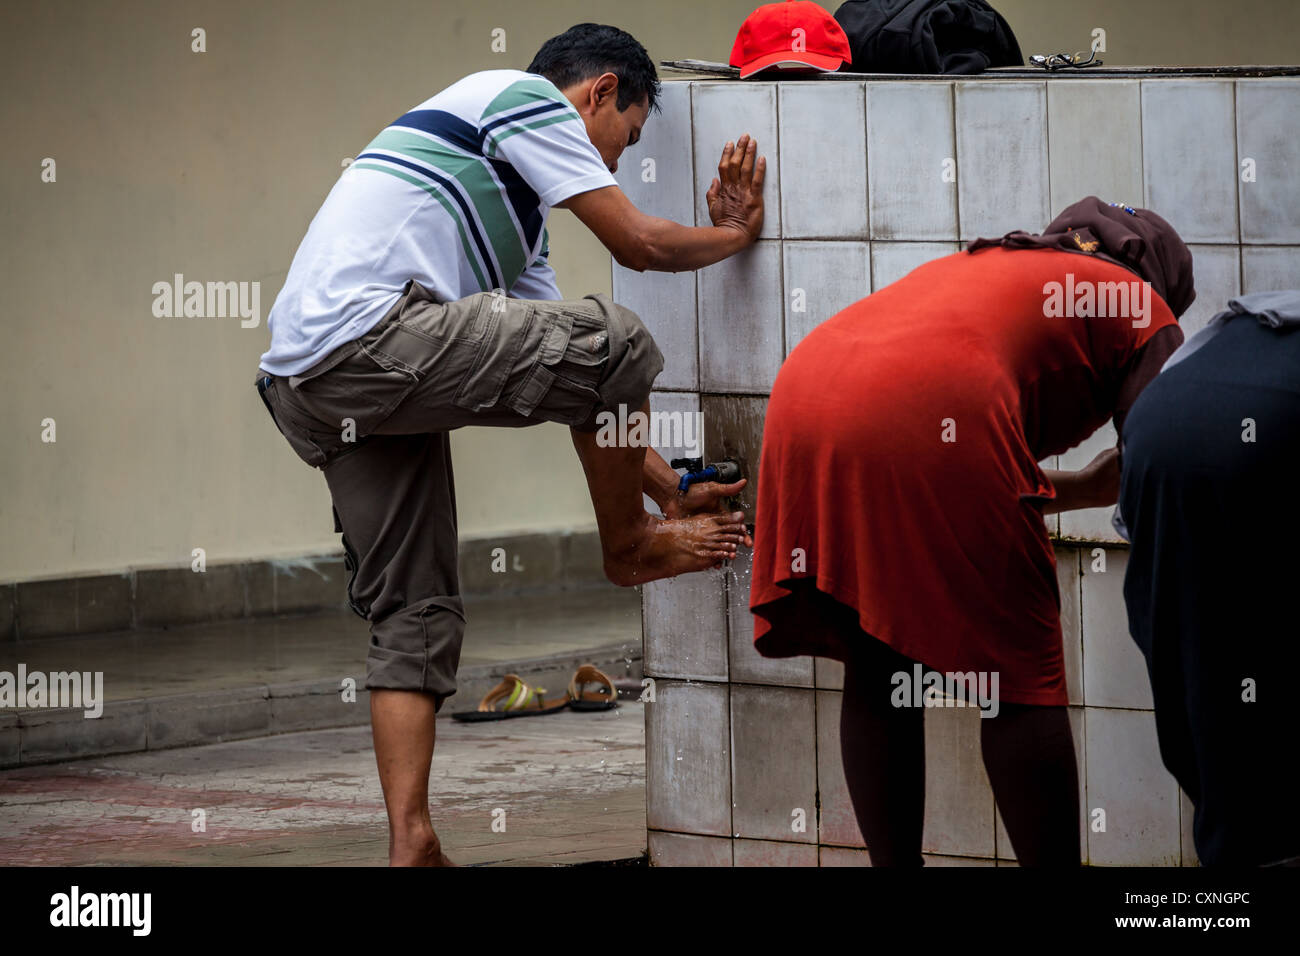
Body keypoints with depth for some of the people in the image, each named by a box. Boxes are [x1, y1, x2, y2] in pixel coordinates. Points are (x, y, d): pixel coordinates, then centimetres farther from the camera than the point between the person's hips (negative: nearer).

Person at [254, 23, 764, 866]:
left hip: (303, 381, 10)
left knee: (413, 610, 11)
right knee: (617, 342, -10)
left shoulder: (516, 222, 34)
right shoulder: (520, 96, 6)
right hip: (367, 334, -10)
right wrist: (736, 234, 20)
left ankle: (410, 842, 4)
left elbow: (588, 398, 33)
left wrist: (673, 489, 30)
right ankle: (627, 545, 10)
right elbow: (639, 242, 1)